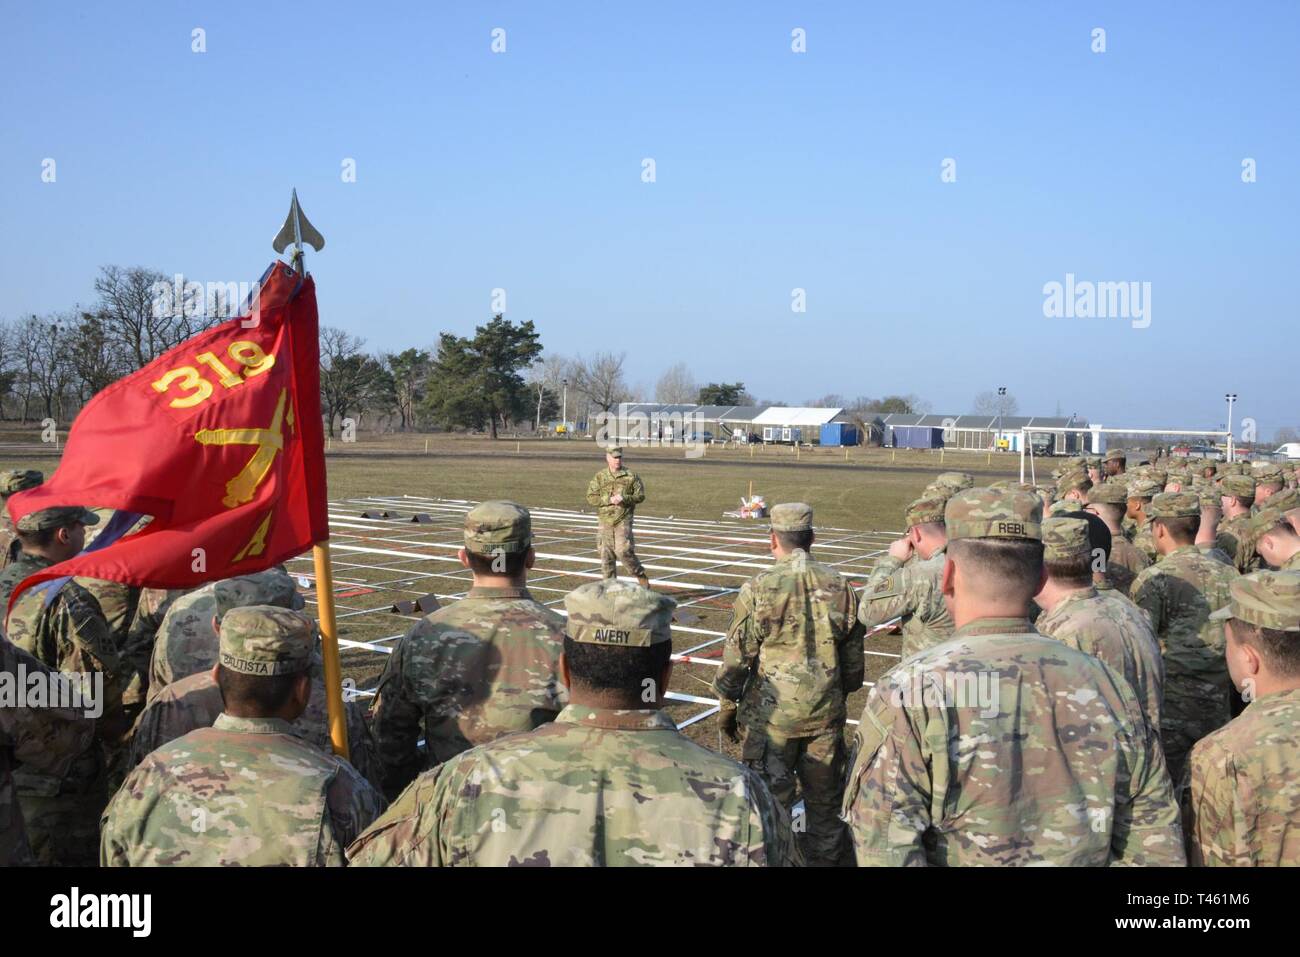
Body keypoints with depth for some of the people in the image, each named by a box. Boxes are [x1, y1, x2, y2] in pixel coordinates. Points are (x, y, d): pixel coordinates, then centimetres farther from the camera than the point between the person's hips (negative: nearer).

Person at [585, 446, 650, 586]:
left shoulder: (630, 476, 2)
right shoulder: (600, 477, 4)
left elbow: (640, 495, 2)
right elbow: (591, 498, -1)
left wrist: (624, 498, -15)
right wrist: (609, 500, -15)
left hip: (623, 520, -2)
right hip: (605, 521, 2)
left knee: (623, 551, -12)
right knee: (606, 554, 4)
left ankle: (640, 575, 7)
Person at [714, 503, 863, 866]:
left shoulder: (758, 590, -13)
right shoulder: (840, 587, -1)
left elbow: (736, 659, -8)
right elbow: (853, 662, 8)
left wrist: (727, 709, 6)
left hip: (771, 715, -3)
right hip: (826, 714, 4)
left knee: (772, 798, 8)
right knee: (824, 797, 17)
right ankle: (825, 856, 29)